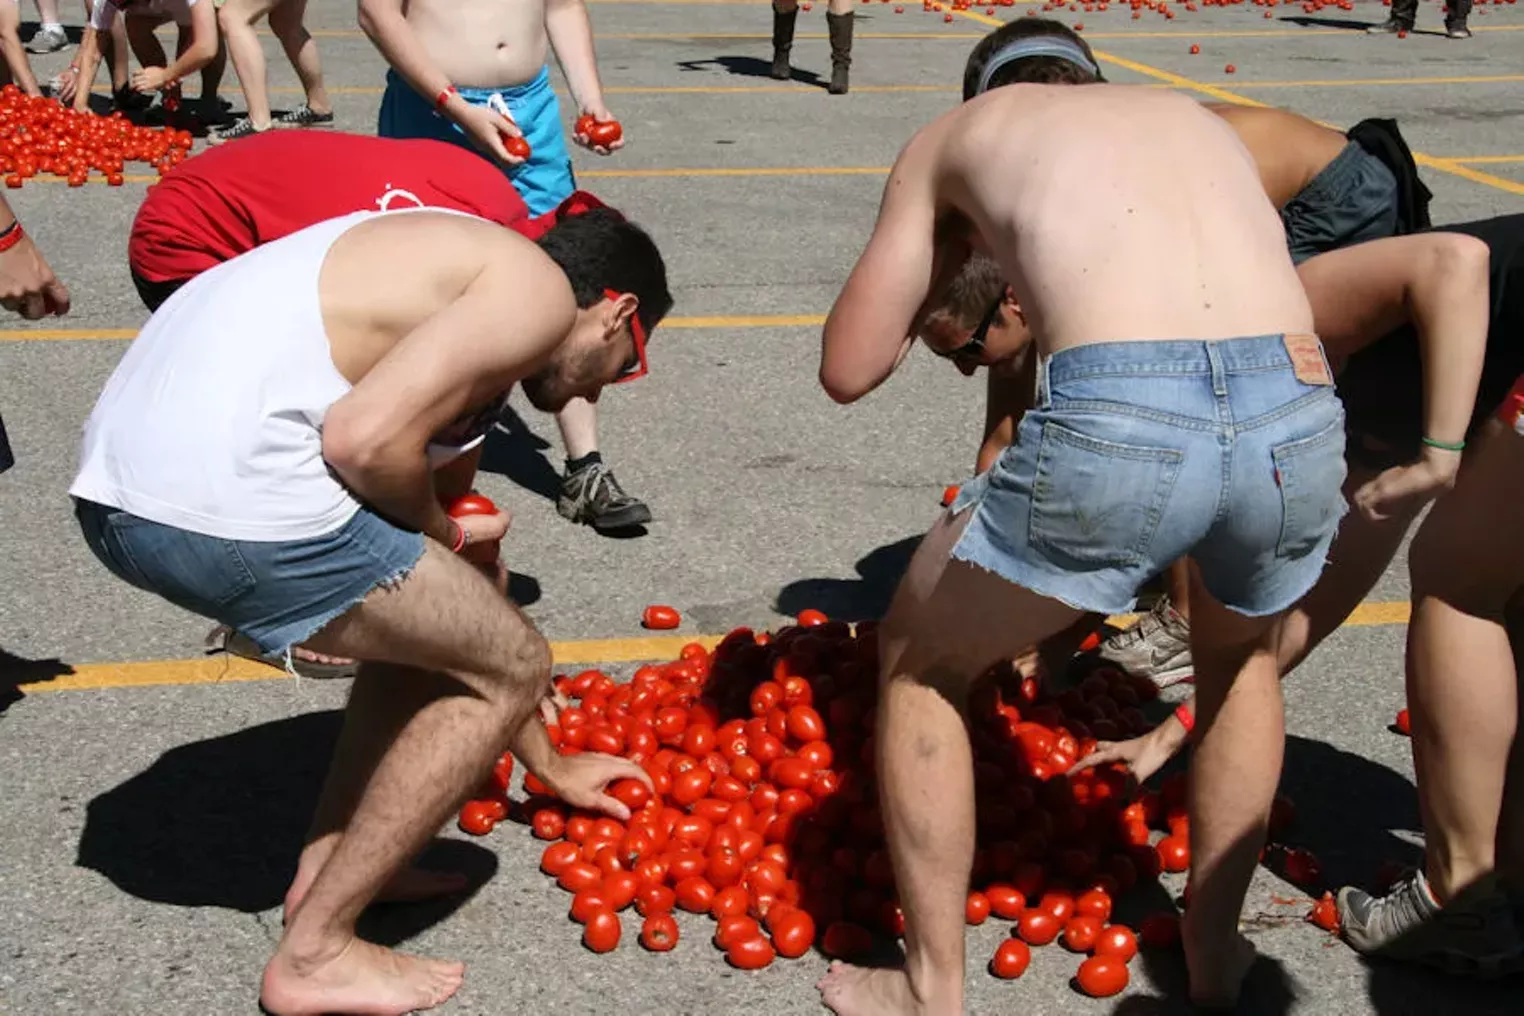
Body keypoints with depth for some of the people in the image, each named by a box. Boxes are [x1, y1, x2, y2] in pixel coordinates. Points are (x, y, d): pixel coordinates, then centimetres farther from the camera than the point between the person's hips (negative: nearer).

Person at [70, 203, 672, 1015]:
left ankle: (330, 863, 30)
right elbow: (365, 438, -17)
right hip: (227, 502, -10)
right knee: (512, 664, 7)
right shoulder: (539, 288, 0)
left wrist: (550, 768, 41)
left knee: (434, 612, 27)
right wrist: (439, 530, 6)